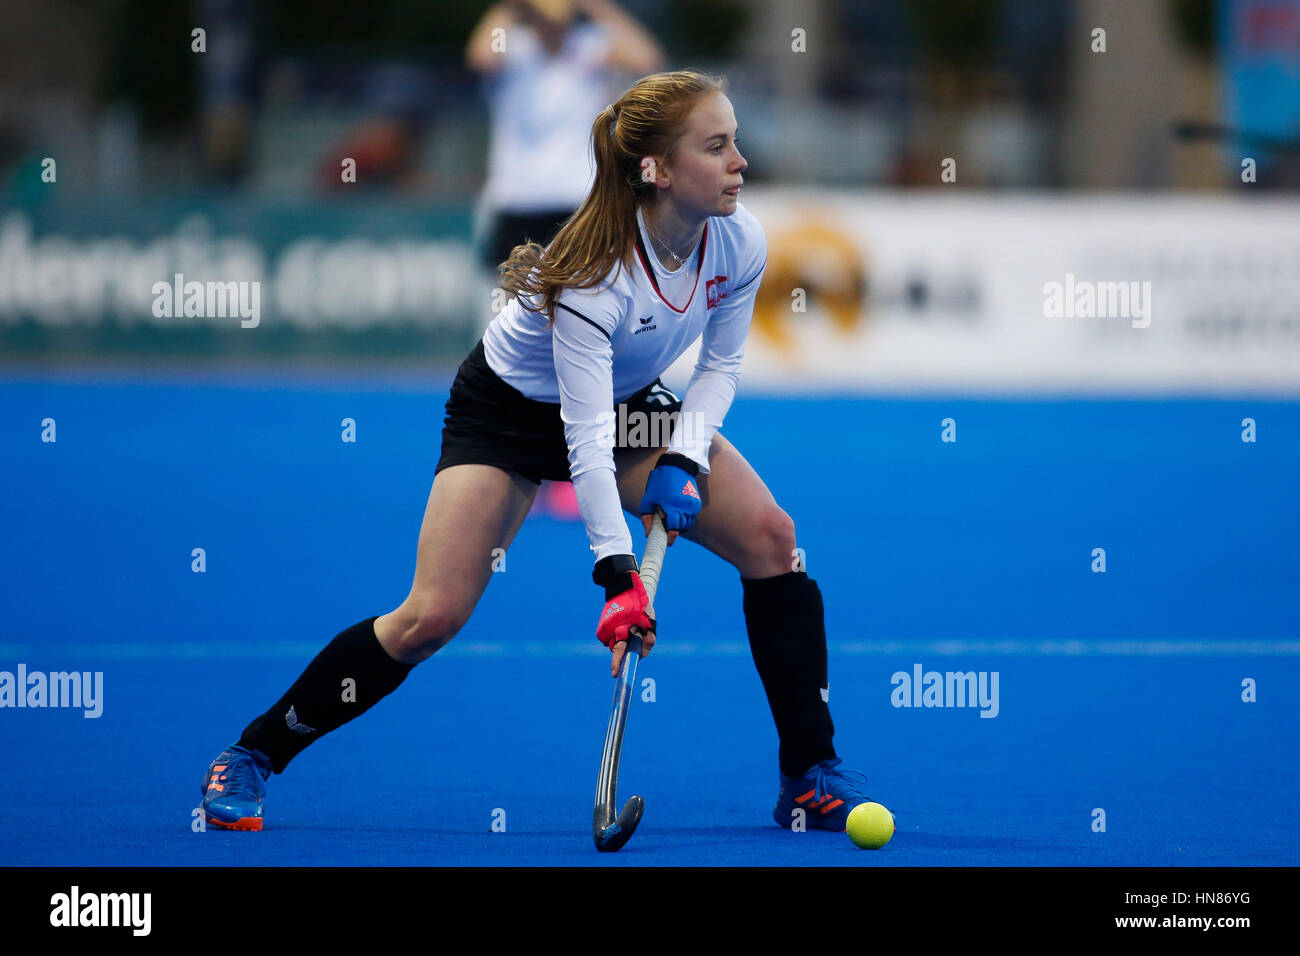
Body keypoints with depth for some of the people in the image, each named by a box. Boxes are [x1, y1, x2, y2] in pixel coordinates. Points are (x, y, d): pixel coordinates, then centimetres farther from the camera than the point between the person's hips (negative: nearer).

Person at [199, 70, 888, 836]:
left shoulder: (741, 243, -19)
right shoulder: (594, 271, -36)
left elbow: (721, 364, -1)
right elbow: (585, 436, -38)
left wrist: (684, 459, -18)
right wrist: (619, 573, -46)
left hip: (630, 402, 6)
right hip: (512, 409, -5)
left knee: (770, 536, -13)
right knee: (431, 618, -15)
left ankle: (810, 778, -5)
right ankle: (251, 757, 1)